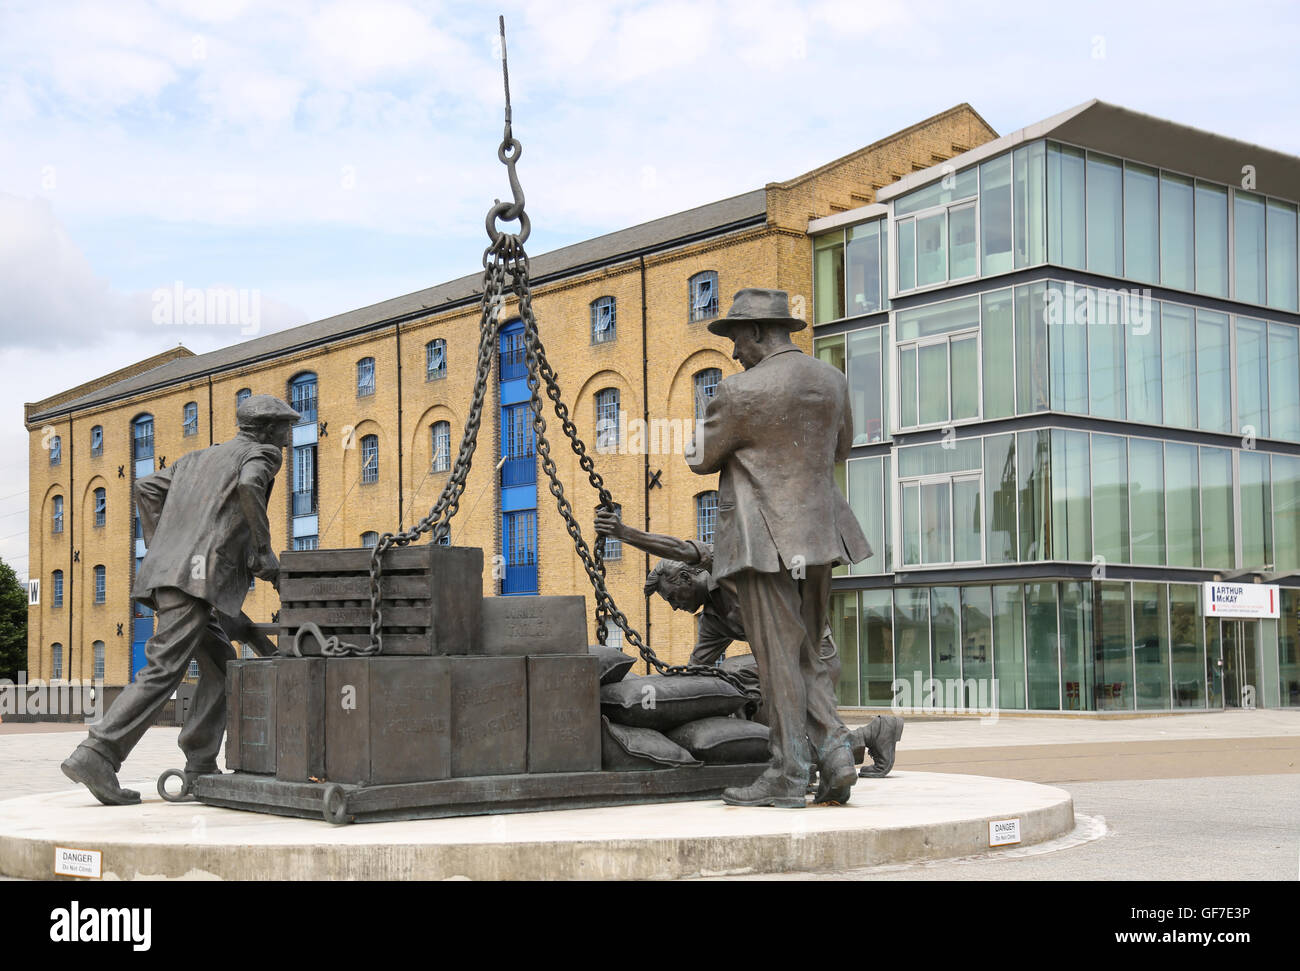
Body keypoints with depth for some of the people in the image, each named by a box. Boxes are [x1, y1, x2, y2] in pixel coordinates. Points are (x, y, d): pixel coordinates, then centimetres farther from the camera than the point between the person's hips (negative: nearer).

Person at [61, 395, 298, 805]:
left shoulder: (200, 457, 29)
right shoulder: (262, 453, 7)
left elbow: (147, 489, 18)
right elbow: (249, 484, -17)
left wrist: (158, 551, 18)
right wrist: (265, 552, -10)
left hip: (167, 570, 9)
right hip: (198, 575, -9)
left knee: (221, 666, 14)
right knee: (162, 670, -13)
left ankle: (201, 768, 9)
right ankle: (95, 756, -21)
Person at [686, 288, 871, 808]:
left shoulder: (743, 391, -15)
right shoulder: (831, 380, 7)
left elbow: (700, 458, -3)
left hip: (764, 540, -7)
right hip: (817, 535, 7)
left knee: (778, 659, -1)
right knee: (805, 655, 17)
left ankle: (787, 777, 4)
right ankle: (835, 750, 5)